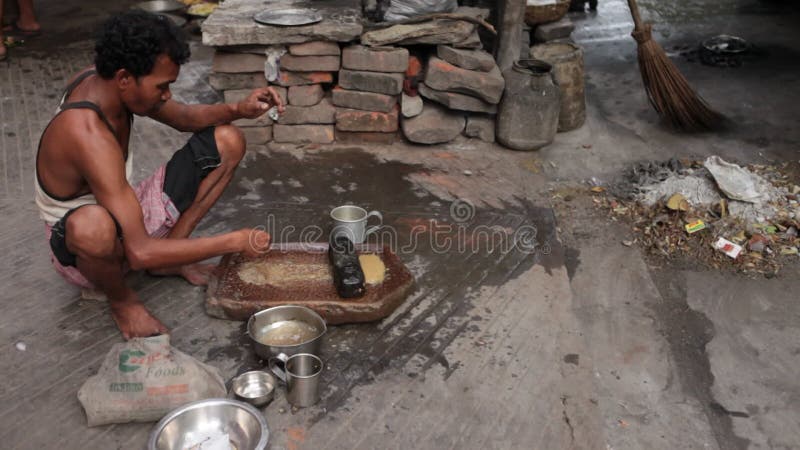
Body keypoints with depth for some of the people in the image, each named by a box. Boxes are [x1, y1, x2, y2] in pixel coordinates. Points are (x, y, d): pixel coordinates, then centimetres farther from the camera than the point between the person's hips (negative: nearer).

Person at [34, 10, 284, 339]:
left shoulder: (104, 81, -11)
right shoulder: (90, 136, -36)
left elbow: (184, 118, 6)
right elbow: (140, 252, -40)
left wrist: (240, 110, -14)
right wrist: (235, 242, -33)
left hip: (124, 218, 8)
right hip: (79, 248, -8)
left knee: (227, 141, 0)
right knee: (92, 225, -48)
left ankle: (168, 253, 4)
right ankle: (120, 297, -11)